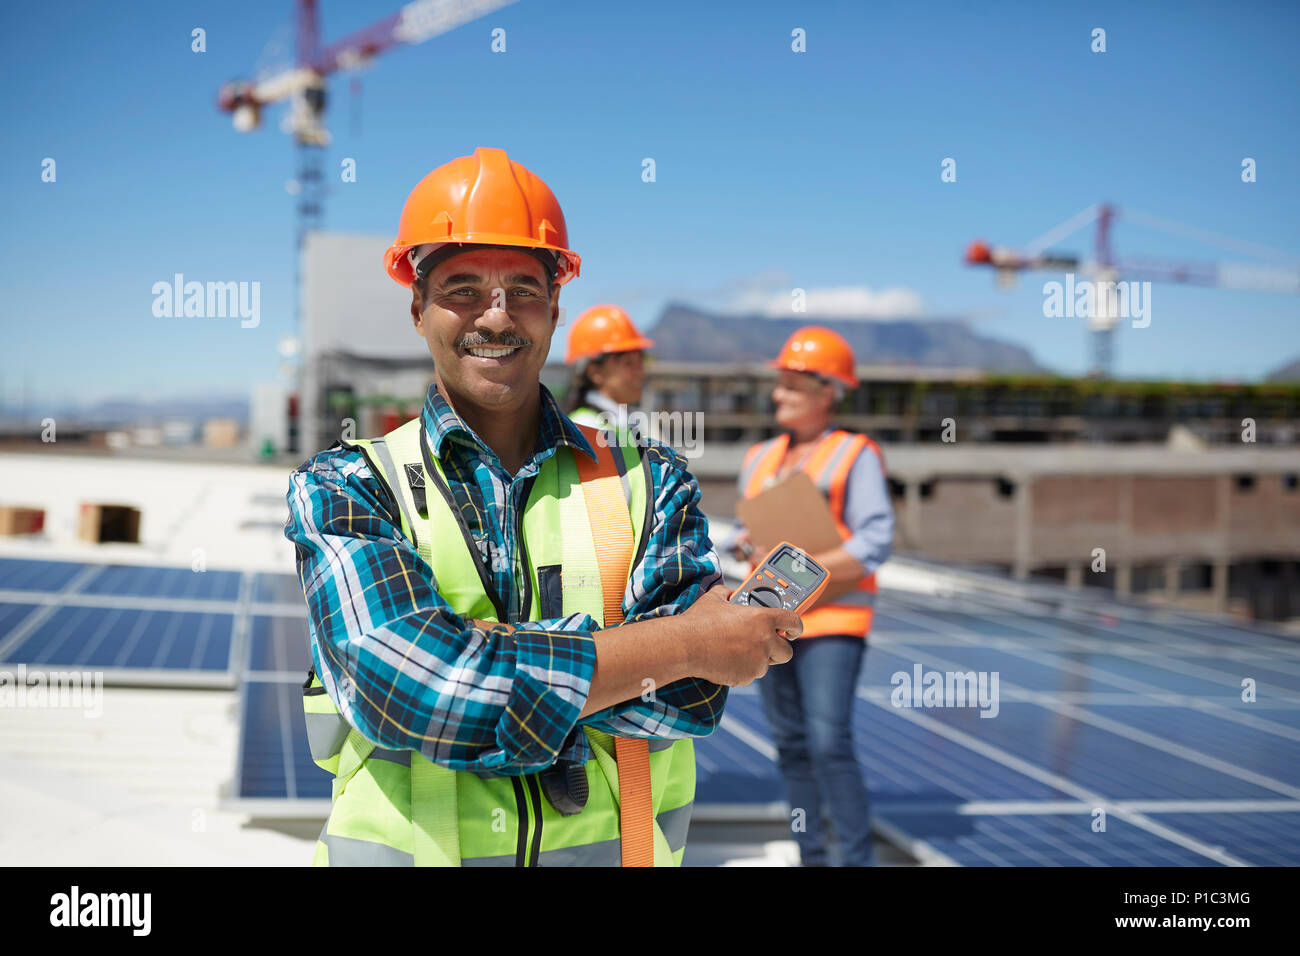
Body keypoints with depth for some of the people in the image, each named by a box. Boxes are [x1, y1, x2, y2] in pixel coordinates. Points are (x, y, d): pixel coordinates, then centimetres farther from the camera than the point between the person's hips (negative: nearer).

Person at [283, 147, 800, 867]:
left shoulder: (646, 479, 0)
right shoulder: (343, 486, -5)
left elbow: (688, 695, -14)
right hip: (406, 847, -1)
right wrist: (688, 641, -20)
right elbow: (400, 679, -23)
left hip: (617, 846, 2)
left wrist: (474, 660, -23)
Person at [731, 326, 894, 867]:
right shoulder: (761, 458, 14)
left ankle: (858, 858, -3)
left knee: (830, 743, -14)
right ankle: (810, 854, 21)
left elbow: (876, 540, -13)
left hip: (831, 620, -6)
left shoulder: (855, 456, -5)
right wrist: (745, 544, 0)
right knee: (791, 743, 10)